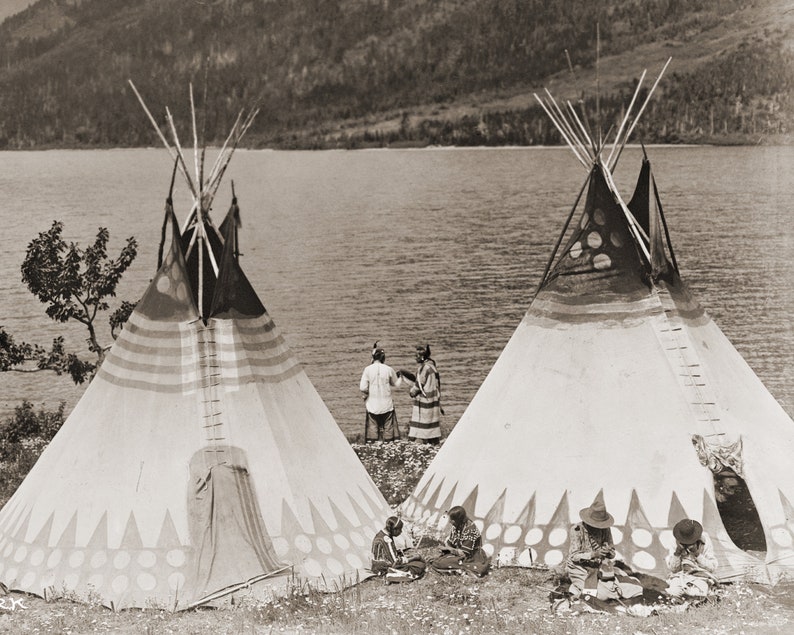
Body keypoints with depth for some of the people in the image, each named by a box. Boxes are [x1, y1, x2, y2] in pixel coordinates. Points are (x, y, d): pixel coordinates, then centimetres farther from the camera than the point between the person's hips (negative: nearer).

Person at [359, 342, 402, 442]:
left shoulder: (368, 369, -8)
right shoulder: (389, 369, -5)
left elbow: (363, 388, -10)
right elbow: (397, 384, 9)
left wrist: (366, 396, 10)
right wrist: (400, 377, 29)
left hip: (372, 406, 0)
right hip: (387, 406, 0)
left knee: (372, 430, 5)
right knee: (388, 430, 8)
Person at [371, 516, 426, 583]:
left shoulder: (381, 534, 1)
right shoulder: (387, 541, -28)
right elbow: (396, 562, -23)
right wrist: (414, 557, -12)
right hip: (384, 569, -10)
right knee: (419, 567, -14)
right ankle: (391, 576, -13)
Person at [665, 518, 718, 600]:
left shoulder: (705, 543, -5)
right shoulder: (677, 544, -1)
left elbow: (713, 567, -7)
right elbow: (672, 568, 0)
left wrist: (697, 554, -19)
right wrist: (677, 553, -18)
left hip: (700, 576, -1)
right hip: (680, 576, 1)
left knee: (698, 593, -34)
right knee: (675, 591, -32)